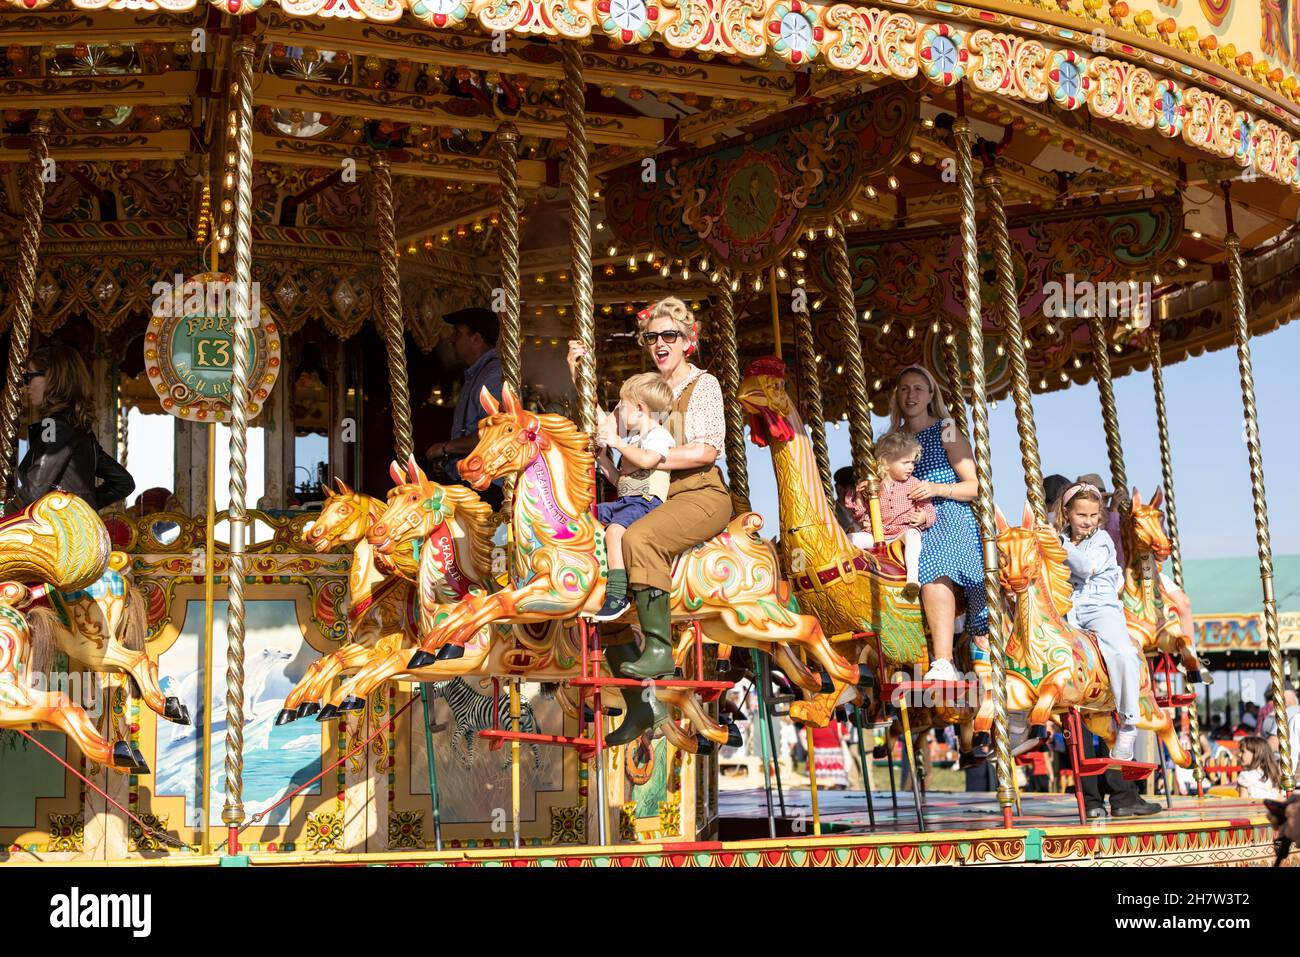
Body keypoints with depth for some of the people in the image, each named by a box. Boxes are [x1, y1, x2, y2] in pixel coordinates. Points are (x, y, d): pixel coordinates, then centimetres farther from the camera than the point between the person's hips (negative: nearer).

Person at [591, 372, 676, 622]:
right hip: (623, 501, 10)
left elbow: (647, 460, -25)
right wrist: (603, 456, 17)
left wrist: (618, 442, -14)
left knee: (614, 529, -33)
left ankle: (617, 594, -39)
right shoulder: (631, 439, 25)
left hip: (646, 501, -10)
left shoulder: (658, 435, -3)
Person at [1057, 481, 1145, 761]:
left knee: (1123, 654, -30)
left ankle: (1128, 726, -18)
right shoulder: (1059, 540, 14)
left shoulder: (1101, 540, 2)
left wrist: (1061, 545, -21)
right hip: (1065, 612, 4)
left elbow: (1086, 567, -16)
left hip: (1100, 609, -4)